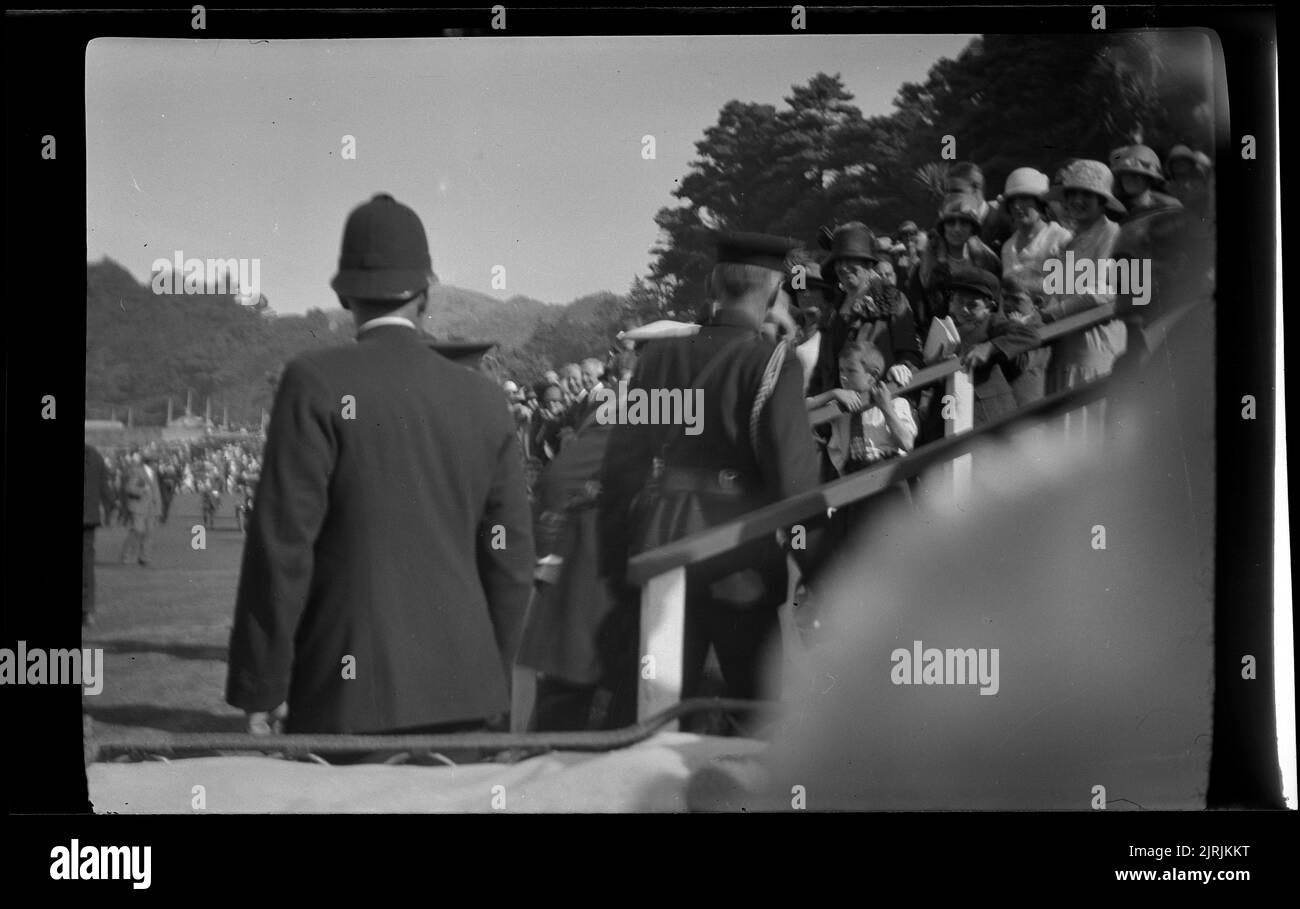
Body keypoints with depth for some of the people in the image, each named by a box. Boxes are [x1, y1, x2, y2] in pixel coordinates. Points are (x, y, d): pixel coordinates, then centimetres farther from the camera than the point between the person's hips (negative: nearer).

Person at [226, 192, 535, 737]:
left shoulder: (317, 385, -5)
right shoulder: (483, 400, 7)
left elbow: (283, 543, -9)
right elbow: (510, 556, 10)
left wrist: (260, 688, -3)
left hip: (348, 695, -4)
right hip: (460, 694, 4)